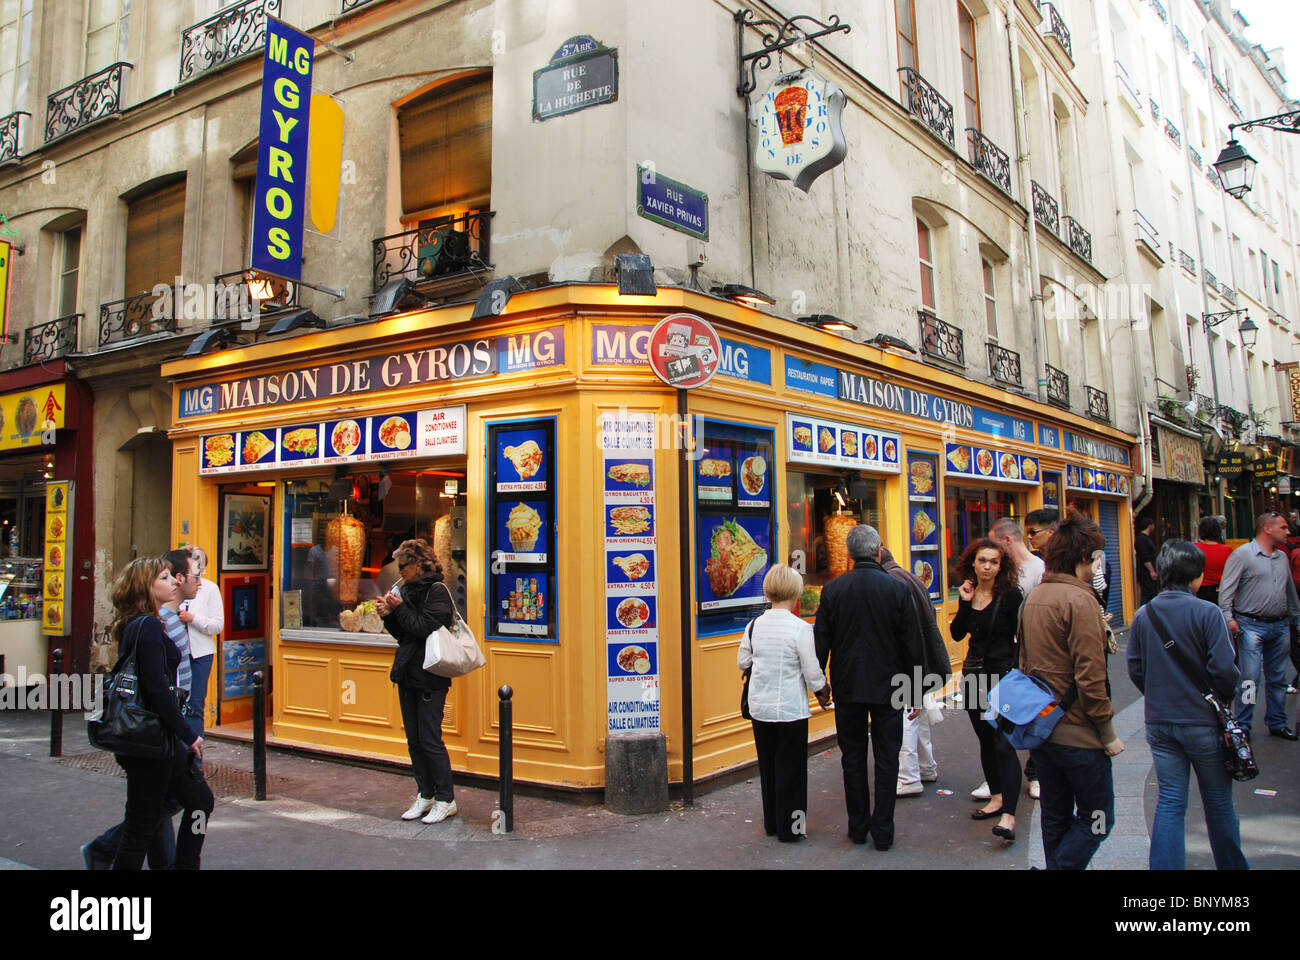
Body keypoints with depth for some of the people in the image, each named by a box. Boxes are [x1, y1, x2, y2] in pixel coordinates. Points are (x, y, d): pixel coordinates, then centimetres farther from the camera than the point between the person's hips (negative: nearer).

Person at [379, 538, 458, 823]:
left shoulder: (436, 591, -10)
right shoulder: (407, 589, 13)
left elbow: (427, 628, -19)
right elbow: (401, 634, 16)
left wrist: (399, 608, -13)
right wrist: (389, 614, -1)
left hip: (430, 677, -8)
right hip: (408, 674, 8)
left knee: (430, 739, -5)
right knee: (414, 739, 11)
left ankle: (446, 799, 5)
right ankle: (425, 796, 21)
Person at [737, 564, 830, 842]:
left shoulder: (754, 625, -1)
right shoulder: (800, 628, -16)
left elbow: (742, 662, 9)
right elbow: (813, 673, -12)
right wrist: (824, 692, 7)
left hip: (759, 708, 5)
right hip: (790, 709, -5)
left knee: (767, 766, 17)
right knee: (790, 768, 8)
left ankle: (772, 823, 29)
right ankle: (790, 827, 17)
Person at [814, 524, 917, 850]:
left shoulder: (832, 589, -6)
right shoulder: (897, 589, -9)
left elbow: (821, 640, -2)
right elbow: (910, 643, -4)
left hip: (847, 688, 1)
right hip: (887, 688, -1)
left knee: (853, 758, 12)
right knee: (886, 759, 8)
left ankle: (858, 827, 20)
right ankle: (882, 831, 13)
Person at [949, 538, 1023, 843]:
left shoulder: (1010, 595, -9)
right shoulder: (968, 593, 6)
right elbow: (957, 634, 1)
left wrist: (1015, 672, -14)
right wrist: (965, 603, -10)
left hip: (1003, 673, -6)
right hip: (974, 674, 6)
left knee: (1004, 743, -11)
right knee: (985, 740, 14)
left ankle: (1008, 815, -12)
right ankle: (996, 798, 27)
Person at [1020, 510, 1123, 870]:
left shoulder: (1033, 597, 8)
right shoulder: (1080, 600, -17)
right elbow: (1090, 678, -20)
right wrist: (1108, 734, -12)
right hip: (1077, 734, -8)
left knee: (1055, 818, 17)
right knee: (1097, 819, 5)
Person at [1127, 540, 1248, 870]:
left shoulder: (1143, 616, 0)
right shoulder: (1207, 612, -14)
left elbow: (1134, 668, 3)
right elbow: (1224, 668, -16)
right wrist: (1225, 697, 4)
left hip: (1159, 722, 3)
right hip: (1202, 721, -3)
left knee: (1169, 802, 8)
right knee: (1218, 801, 14)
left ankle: (1165, 866, 7)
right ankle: (1232, 865, 30)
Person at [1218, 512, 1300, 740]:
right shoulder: (1243, 554, -7)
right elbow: (1226, 589, -10)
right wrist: (1228, 618, -18)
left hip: (1280, 626, 6)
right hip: (1252, 625, -6)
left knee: (1277, 679, 13)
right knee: (1250, 678, -7)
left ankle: (1277, 723, 24)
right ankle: (1242, 726, 1)